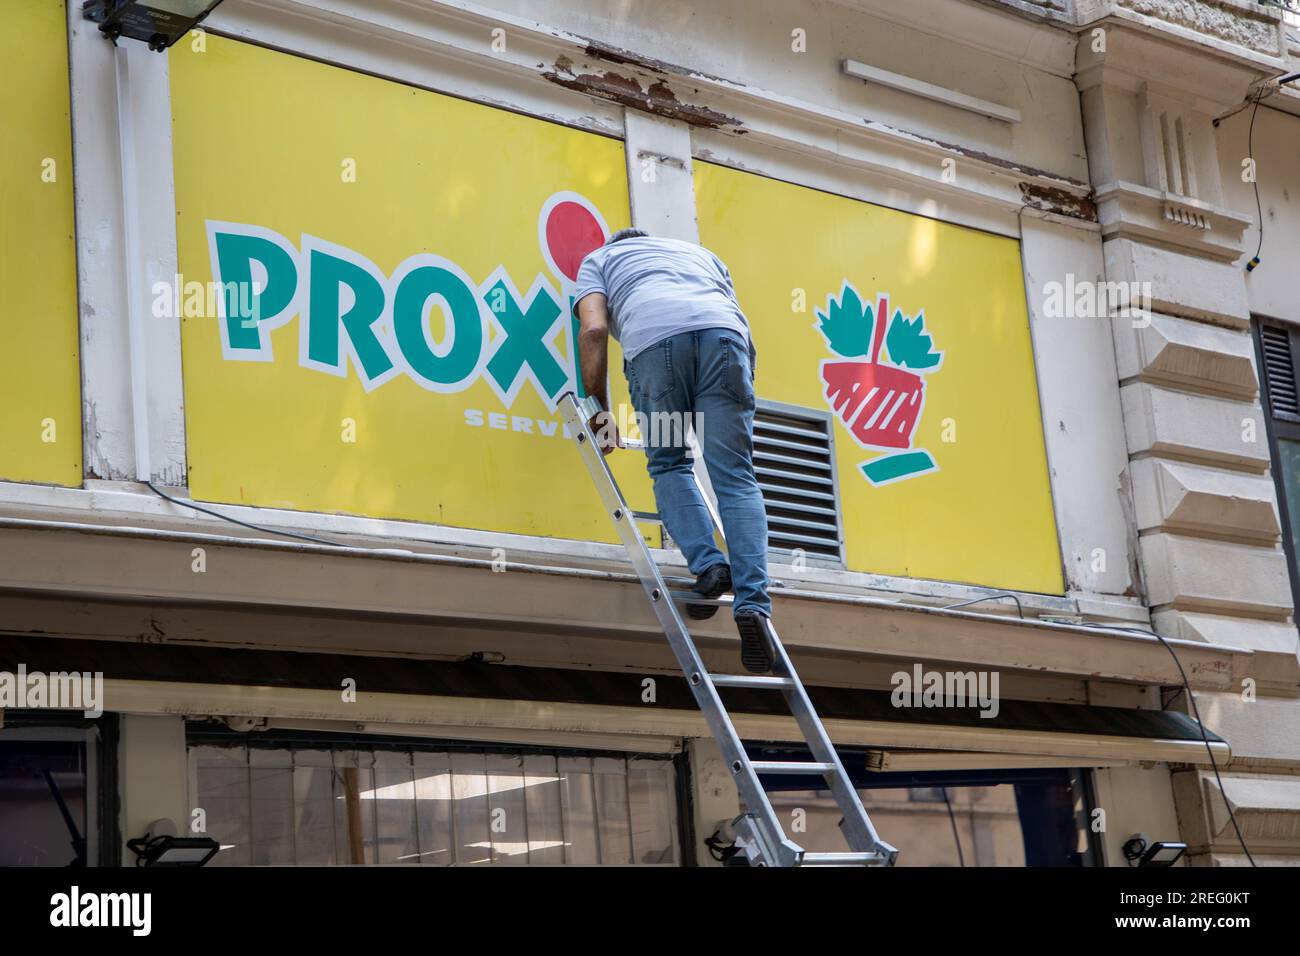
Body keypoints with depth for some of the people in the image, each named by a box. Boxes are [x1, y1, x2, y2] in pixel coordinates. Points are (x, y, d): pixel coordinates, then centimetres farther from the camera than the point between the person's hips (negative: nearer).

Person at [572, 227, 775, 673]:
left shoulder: (598, 260, 33)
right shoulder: (700, 253, 43)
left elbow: (594, 328, 13)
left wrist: (600, 409, 15)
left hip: (653, 336, -2)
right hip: (725, 331, 2)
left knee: (668, 463, 15)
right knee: (735, 477, -1)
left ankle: (707, 564, -6)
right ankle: (752, 603, -16)